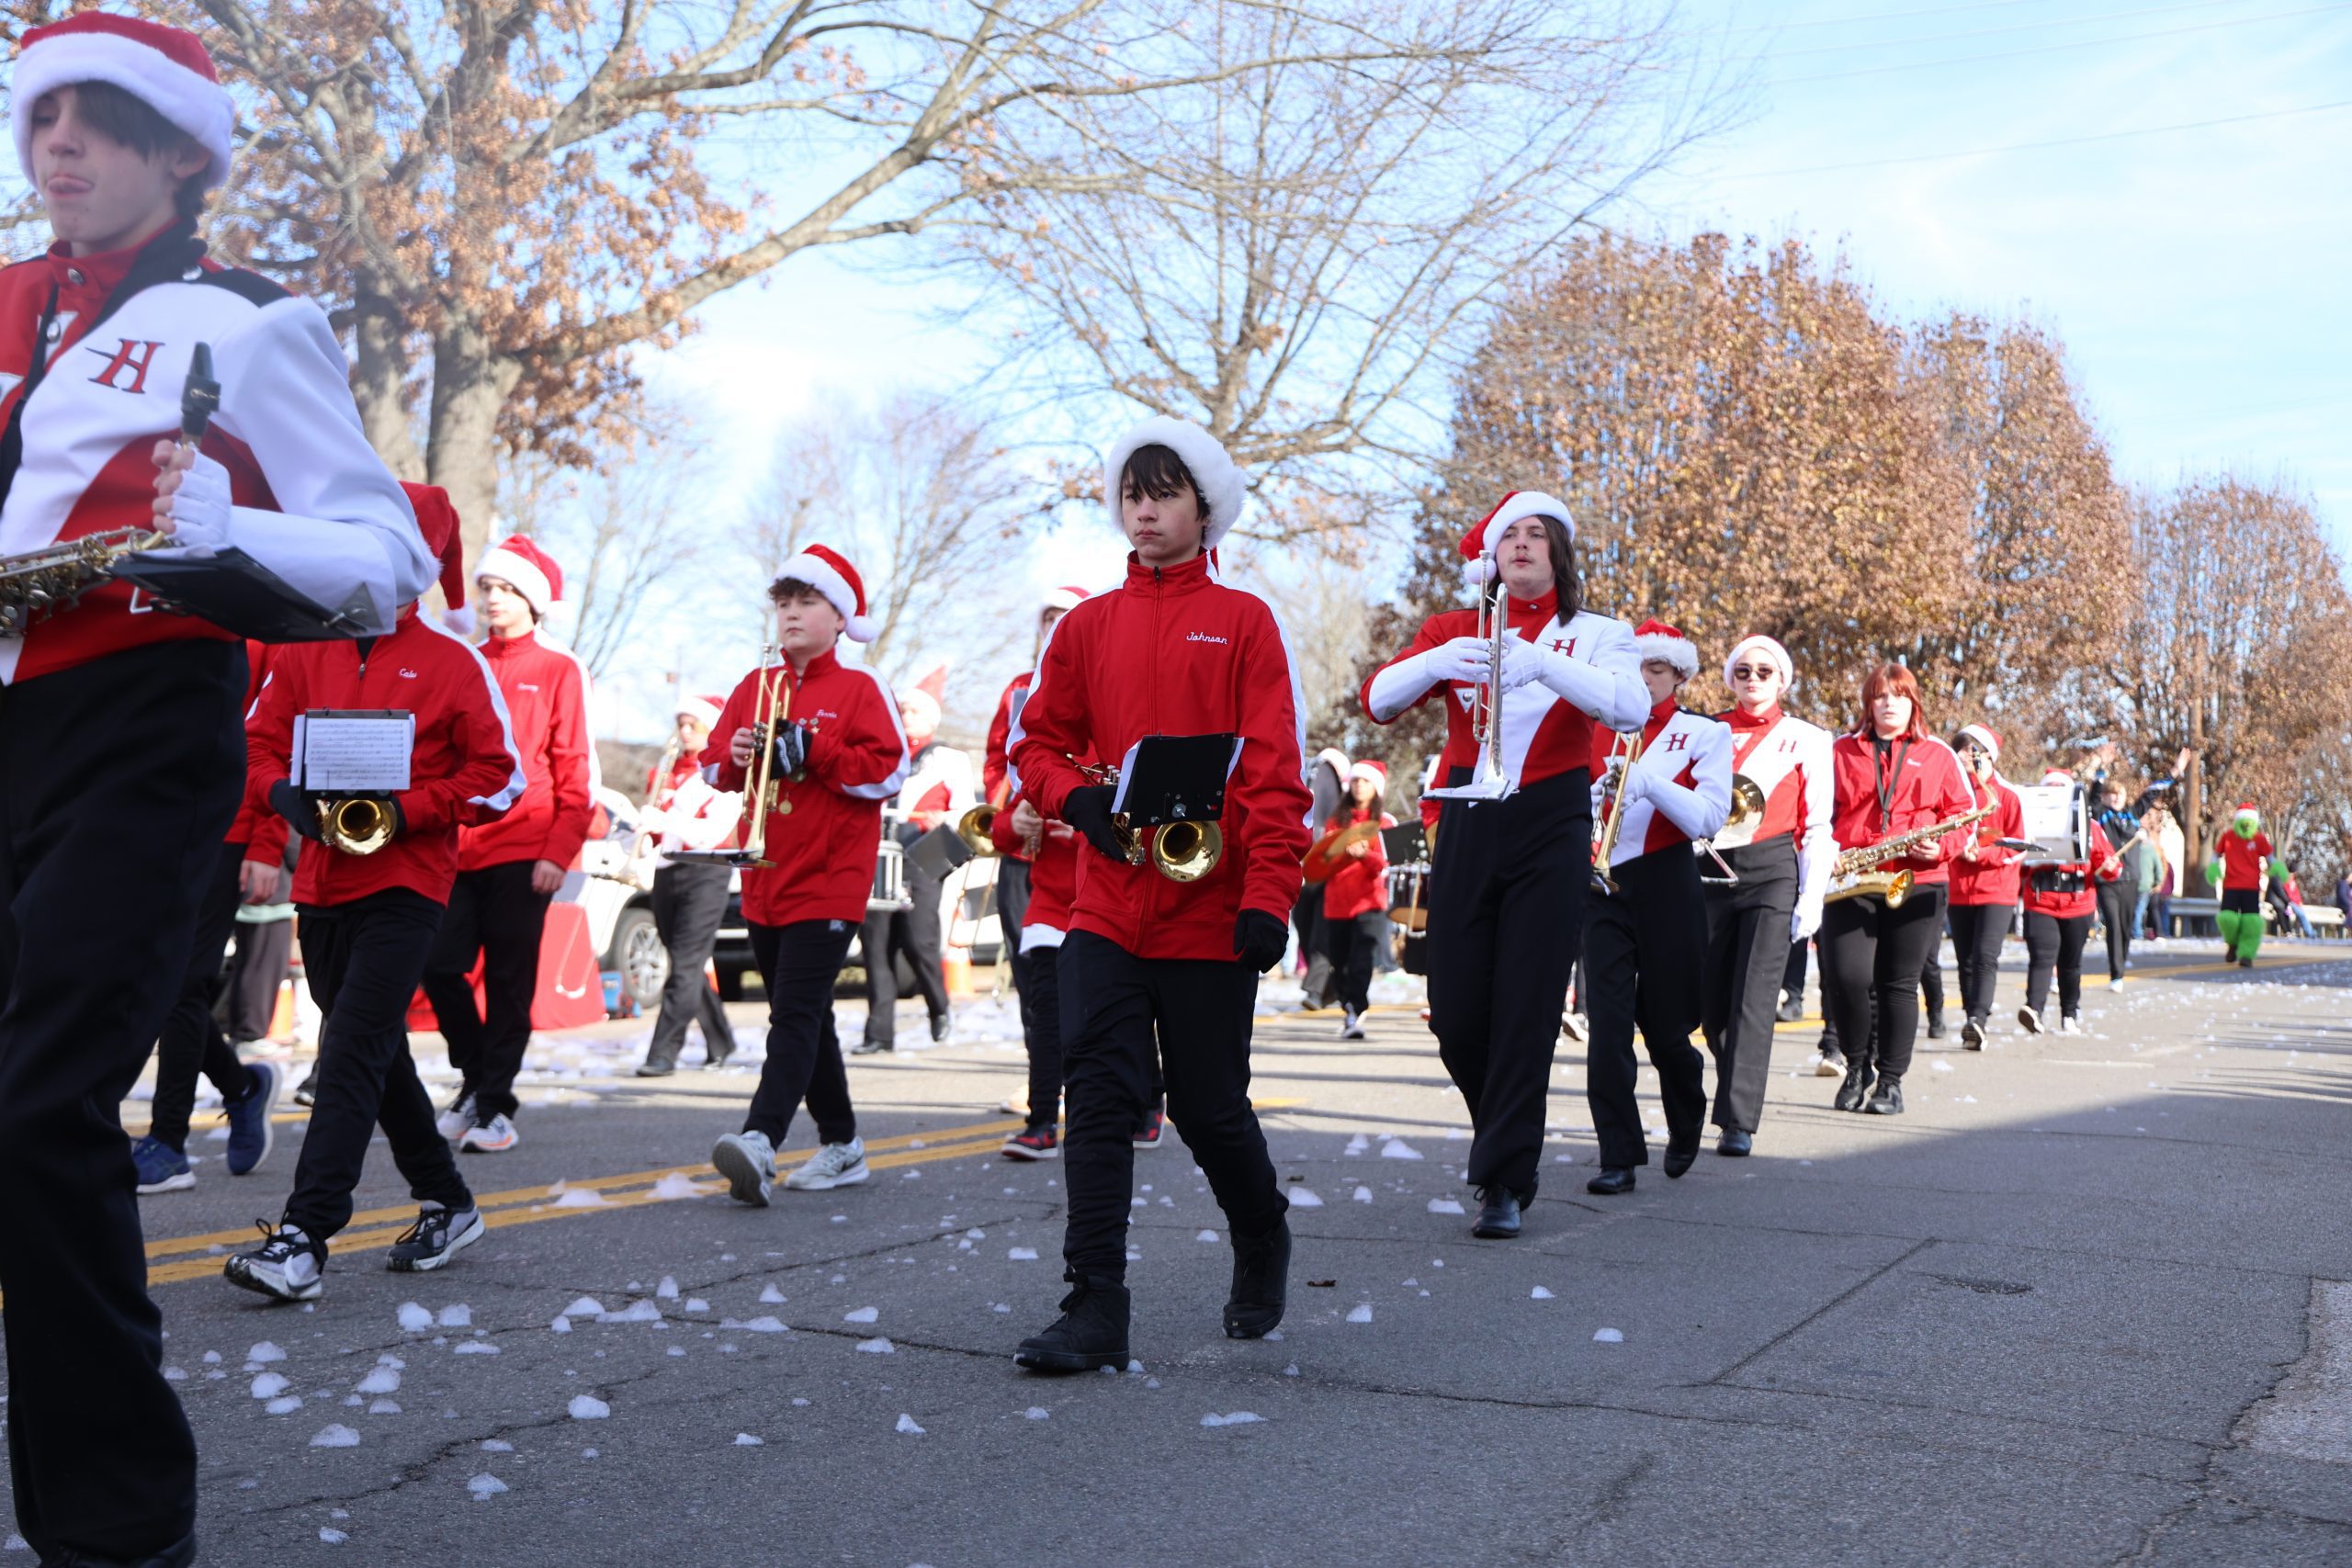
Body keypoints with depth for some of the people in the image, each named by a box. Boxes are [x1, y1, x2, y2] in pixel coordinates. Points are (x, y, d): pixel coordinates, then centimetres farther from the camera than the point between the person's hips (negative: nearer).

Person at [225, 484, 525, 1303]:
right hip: (322, 881, 6)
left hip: (406, 880, -5)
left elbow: (500, 775, -4)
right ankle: (446, 1204, 29)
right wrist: (285, 796, -11)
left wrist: (405, 812, -16)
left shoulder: (452, 663, -3)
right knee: (377, 1052, 14)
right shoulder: (306, 649, 8)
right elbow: (260, 743, 10)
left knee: (353, 1052, -14)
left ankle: (304, 1239, -15)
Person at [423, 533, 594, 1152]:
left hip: (523, 851, -4)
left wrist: (558, 852, -11)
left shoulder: (559, 669, 2)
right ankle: (477, 1079, 18)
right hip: (459, 847, 4)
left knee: (508, 982, 1)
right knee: (440, 966, -2)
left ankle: (495, 1107, 10)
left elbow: (576, 770, -3)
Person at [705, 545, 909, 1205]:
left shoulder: (861, 688, -2)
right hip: (765, 879, 7)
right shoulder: (756, 686, 15)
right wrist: (736, 755, -6)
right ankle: (842, 1146, 22)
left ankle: (760, 1142, -27)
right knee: (804, 1017, 12)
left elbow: (889, 771, -11)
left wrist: (811, 750, -18)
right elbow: (714, 761, 16)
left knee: (796, 1014, -16)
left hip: (829, 881, -7)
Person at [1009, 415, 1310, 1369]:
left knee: (1209, 1106, 6)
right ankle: (1095, 1308, 0)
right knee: (1099, 1095, -5)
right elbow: (1038, 742, 15)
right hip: (1107, 906, 3)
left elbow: (1276, 771, -5)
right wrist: (1076, 799, -7)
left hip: (1209, 911, -2)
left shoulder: (1243, 621, 1)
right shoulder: (1088, 626, 11)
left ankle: (1261, 1239, 36)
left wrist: (1268, 895, -14)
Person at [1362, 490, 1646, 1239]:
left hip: (1552, 827, -2)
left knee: (1527, 1013, -6)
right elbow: (1378, 699, -3)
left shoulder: (1595, 633, 4)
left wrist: (1540, 662, -30)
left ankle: (1505, 1184, 3)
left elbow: (1633, 707, -16)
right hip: (1469, 826, 2)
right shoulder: (1452, 630, 10)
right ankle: (1504, 1131, 30)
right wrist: (1438, 662, -23)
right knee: (1455, 1015, 2)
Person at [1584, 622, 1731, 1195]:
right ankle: (1618, 1157, -4)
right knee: (1607, 1022, -8)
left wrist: (1650, 782, -22)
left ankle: (1685, 1130, 34)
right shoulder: (1601, 732, 11)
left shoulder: (1705, 734, 2)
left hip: (1667, 886, -2)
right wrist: (1599, 792, -11)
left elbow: (1710, 819, -10)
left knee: (1664, 1024, 7)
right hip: (1604, 884, 2)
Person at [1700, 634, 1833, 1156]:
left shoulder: (1806, 739, 6)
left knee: (1754, 999, -10)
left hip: (1774, 872, -2)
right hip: (1713, 871, 3)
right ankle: (1740, 1090, 27)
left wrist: (1812, 899, -4)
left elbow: (1817, 826, 5)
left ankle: (1739, 1122, -9)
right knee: (1711, 1000, 4)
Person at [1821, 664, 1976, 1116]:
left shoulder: (1938, 755, 12)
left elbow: (1964, 814, 10)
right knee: (1846, 977, -11)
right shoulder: (1841, 751, 12)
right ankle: (1858, 1064, 12)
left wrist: (1940, 846, -9)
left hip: (1917, 884, 0)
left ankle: (1891, 1080, 12)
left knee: (1900, 982, 2)